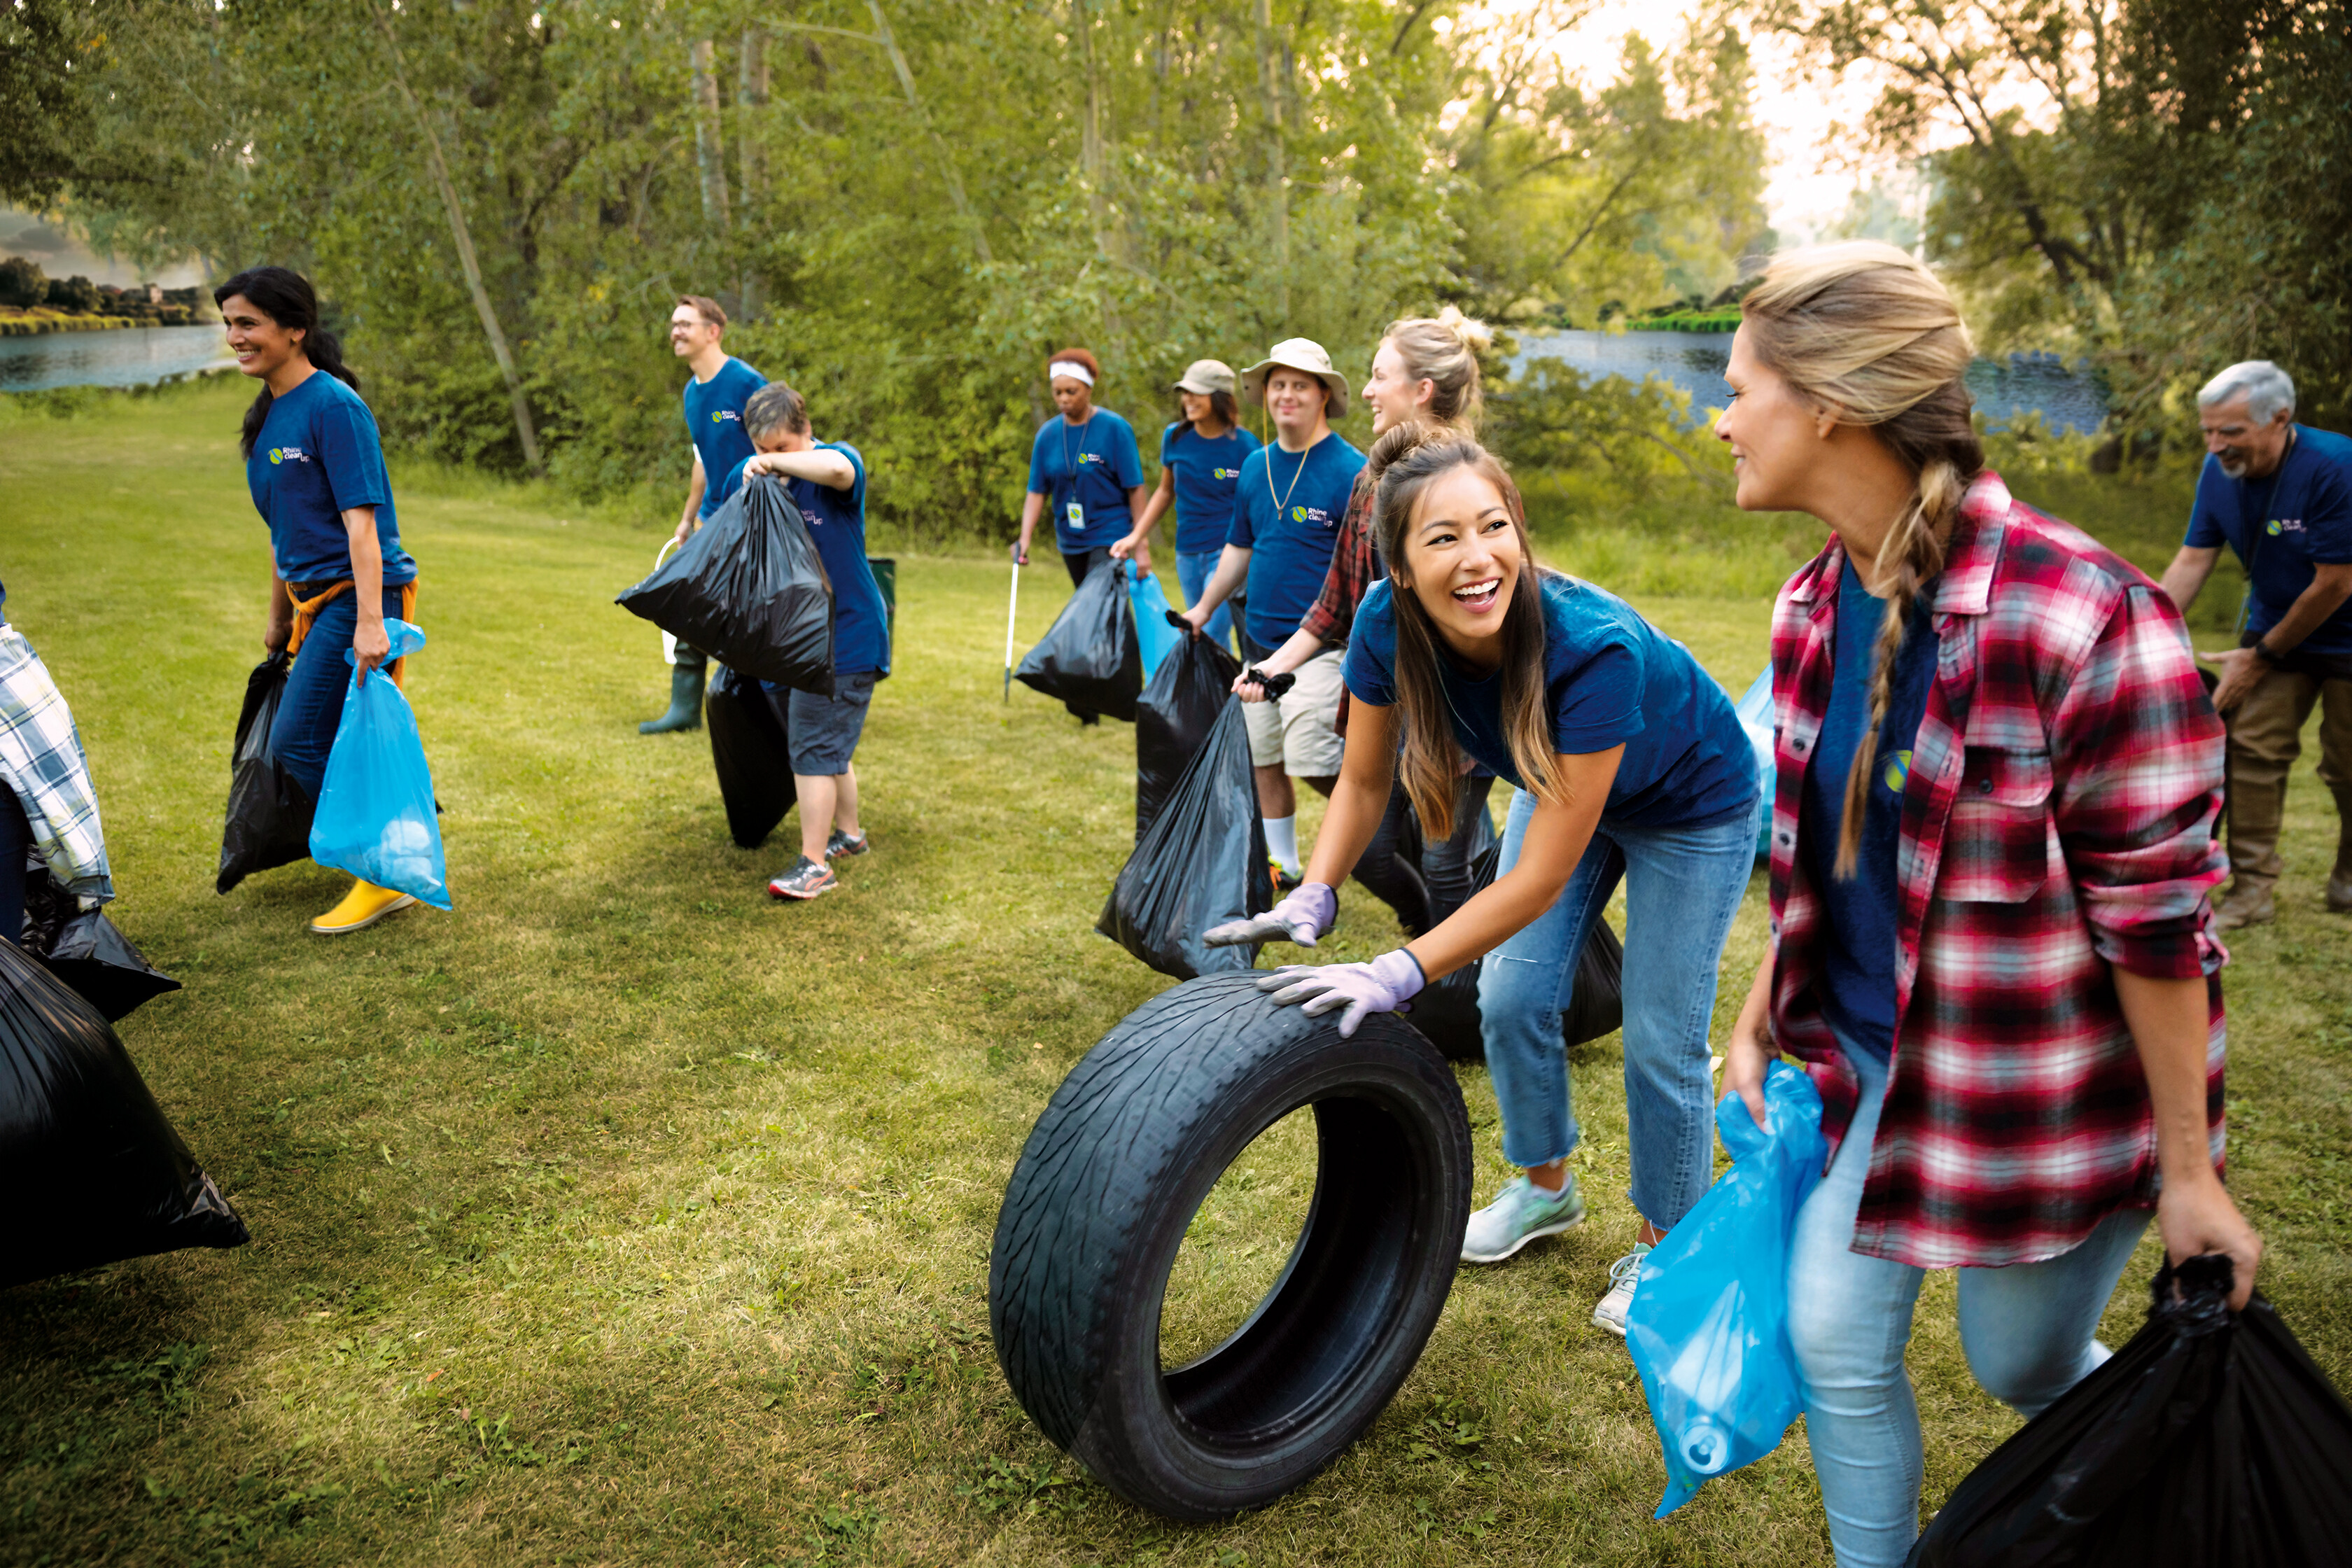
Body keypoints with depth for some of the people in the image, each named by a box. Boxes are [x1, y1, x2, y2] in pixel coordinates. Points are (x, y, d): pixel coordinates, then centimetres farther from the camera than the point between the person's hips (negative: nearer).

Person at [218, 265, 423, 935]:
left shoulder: (332, 406, -13)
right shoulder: (269, 413, 14)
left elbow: (360, 519, -20)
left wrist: (370, 621, -26)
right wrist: (278, 617, 25)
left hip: (360, 595, -9)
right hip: (315, 598, 9)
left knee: (298, 746, -9)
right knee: (343, 748, 10)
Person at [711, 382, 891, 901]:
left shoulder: (838, 459, -10)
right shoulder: (744, 476, 5)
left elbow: (835, 468, -36)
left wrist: (777, 462, -29)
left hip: (843, 634, -6)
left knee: (814, 747, -10)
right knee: (829, 745, 18)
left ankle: (814, 864, -4)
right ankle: (848, 833, 36)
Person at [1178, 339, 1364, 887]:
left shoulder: (1350, 471, -11)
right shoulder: (1256, 466, 10)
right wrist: (1203, 608, 21)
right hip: (1259, 636, 7)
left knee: (1311, 760, -14)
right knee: (1264, 758, 11)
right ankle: (1284, 866, 26)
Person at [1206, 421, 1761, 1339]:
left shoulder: (1596, 646, -43)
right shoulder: (1387, 626, -28)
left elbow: (1544, 876, -38)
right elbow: (1364, 782, -11)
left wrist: (1402, 974, -43)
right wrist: (1313, 899, -26)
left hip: (1692, 808, -4)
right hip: (1564, 780, 5)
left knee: (1661, 1039, 0)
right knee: (1512, 1001, 5)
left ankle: (1666, 1249, 24)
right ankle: (1544, 1188, 32)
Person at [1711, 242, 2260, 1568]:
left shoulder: (2081, 617, -25)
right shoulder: (1815, 606, -2)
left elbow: (2158, 920, -20)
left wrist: (2189, 1172, -14)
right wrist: (1758, 1021, 10)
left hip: (2042, 1087, -5)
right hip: (1866, 1057, 6)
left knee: (2027, 1364, 13)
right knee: (1836, 1346, 8)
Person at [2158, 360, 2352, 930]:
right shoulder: (2221, 470, -9)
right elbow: (2191, 562, -7)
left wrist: (2263, 656, -15)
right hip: (2273, 626, 5)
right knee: (2251, 745, -5)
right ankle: (2253, 889, -1)